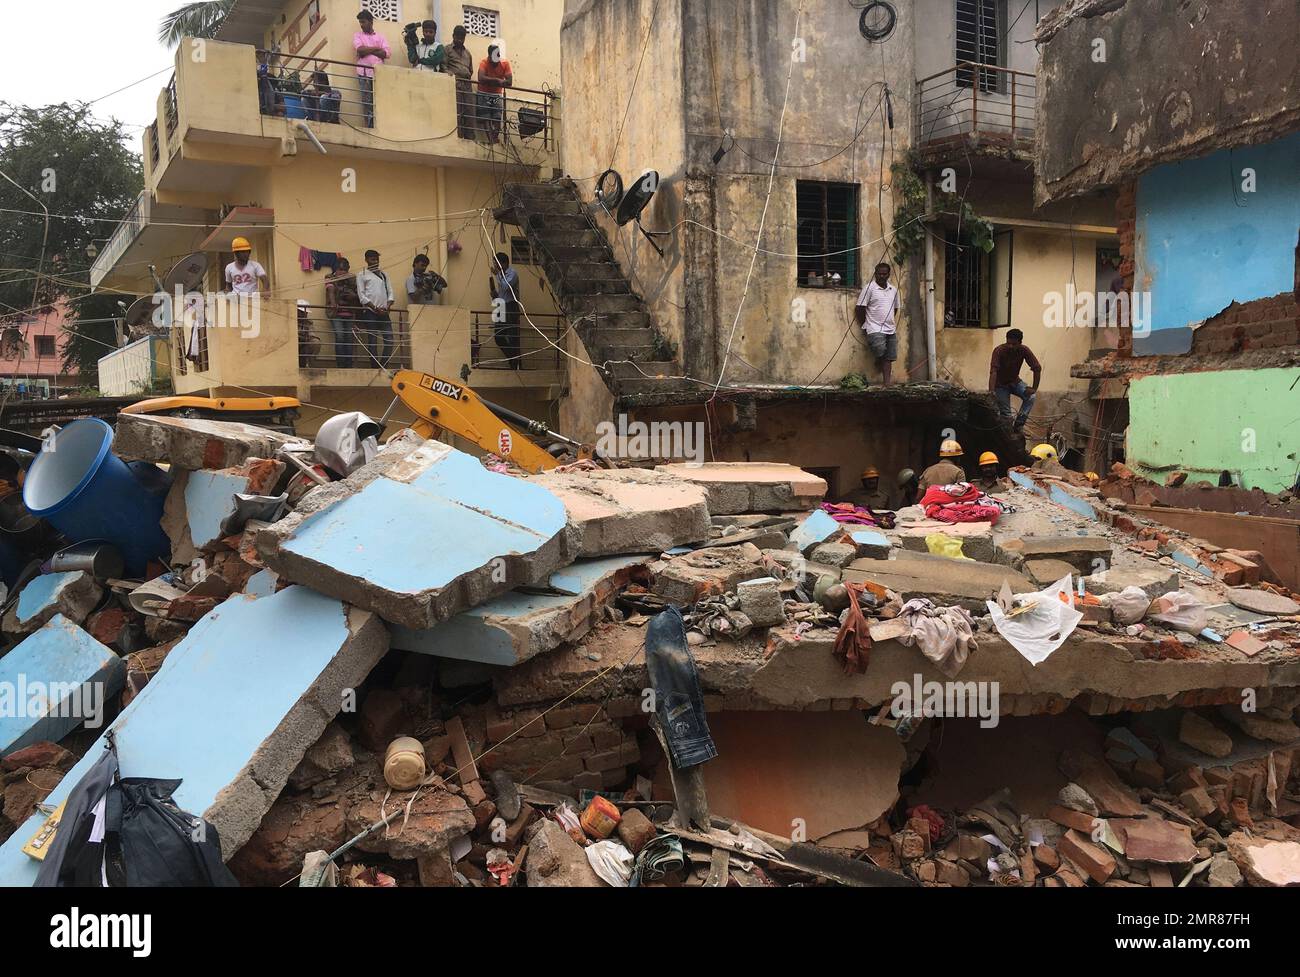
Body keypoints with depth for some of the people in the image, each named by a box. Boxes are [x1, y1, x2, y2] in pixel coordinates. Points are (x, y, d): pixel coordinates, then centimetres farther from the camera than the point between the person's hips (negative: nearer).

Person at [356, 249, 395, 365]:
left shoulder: (384, 275, 20)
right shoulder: (362, 275, 7)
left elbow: (390, 292, 16)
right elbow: (362, 296, -2)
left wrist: (388, 306, -4)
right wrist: (375, 308, -12)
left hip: (384, 312, 4)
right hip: (370, 312, -4)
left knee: (389, 339, -6)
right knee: (372, 341, -4)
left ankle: (383, 365, 2)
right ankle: (375, 366, 0)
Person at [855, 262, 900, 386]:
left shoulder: (894, 290, 13)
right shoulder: (869, 288, -5)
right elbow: (860, 308, -6)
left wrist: (888, 320, 16)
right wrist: (865, 325, -2)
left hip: (891, 329, 6)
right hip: (875, 330, -6)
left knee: (889, 358, 1)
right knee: (881, 354, -22)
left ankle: (886, 383, 2)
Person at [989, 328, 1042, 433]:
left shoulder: (1024, 350, -18)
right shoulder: (999, 351, -28)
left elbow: (1037, 368, -14)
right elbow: (993, 372, -37)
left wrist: (1034, 388, -20)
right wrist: (991, 391, -49)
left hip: (1015, 381, 3)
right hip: (1000, 384, -3)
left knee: (1031, 396, -21)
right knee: (1005, 413, -12)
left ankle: (1018, 425, -11)